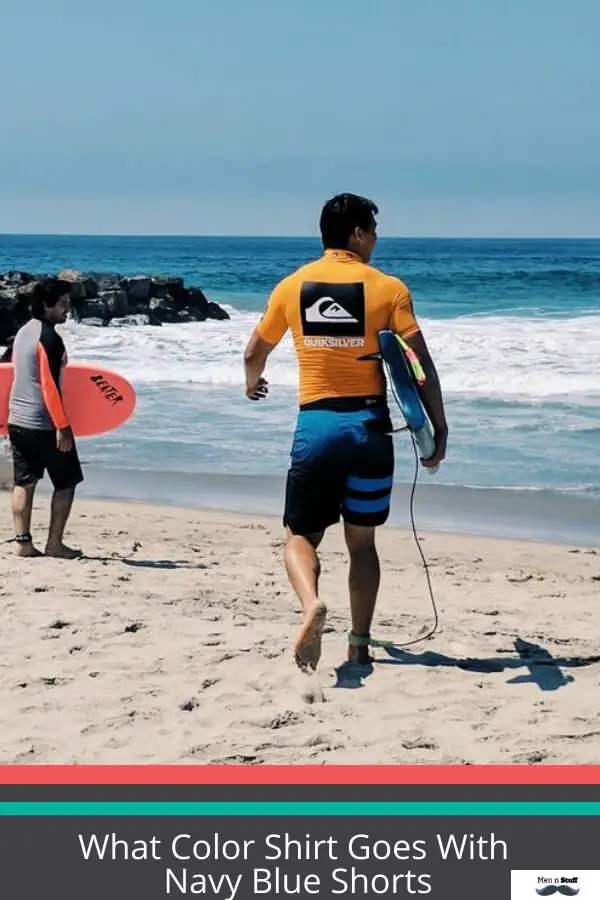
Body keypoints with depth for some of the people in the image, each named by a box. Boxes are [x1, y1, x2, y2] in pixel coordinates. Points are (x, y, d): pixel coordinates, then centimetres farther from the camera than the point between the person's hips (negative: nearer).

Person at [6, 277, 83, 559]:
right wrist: (62, 426, -20)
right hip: (44, 424, -8)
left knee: (23, 483, 9)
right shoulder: (49, 338, -17)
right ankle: (54, 543, 4)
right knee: (66, 482, 3)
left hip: (17, 420, 8)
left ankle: (23, 542, 9)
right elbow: (49, 386, -21)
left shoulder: (23, 332, 10)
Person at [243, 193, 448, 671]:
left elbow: (254, 354, 17)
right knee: (362, 541, 13)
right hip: (369, 425, 0)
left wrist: (254, 384, 39)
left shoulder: (292, 286, 5)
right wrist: (439, 427, 4)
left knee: (301, 536, 7)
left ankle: (312, 603, -22)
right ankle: (360, 645, 14)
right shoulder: (388, 288, -2)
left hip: (316, 425, 0)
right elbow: (421, 366, -5)